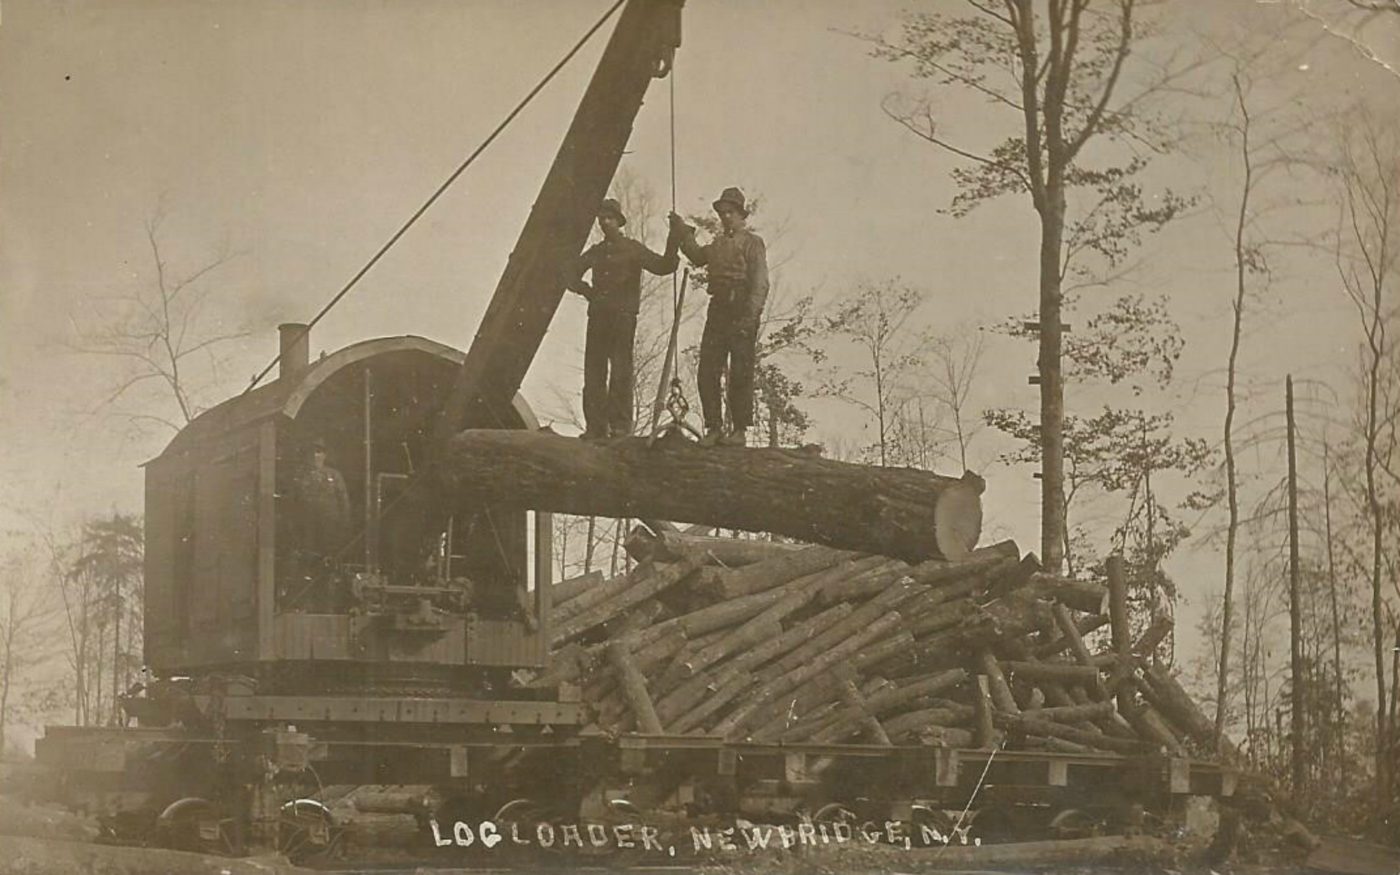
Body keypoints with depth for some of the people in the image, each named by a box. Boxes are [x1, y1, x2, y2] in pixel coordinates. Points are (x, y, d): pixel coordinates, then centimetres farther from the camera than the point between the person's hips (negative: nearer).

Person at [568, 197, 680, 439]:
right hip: (597, 316, 5)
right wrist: (587, 290, 11)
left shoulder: (633, 249, 7)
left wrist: (673, 244, -16)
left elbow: (663, 266, -2)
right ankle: (595, 425, 3)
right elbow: (572, 276, 29)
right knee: (593, 371, 0)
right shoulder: (595, 252, 19)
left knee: (620, 371, -9)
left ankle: (620, 424, -7)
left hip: (623, 316, -5)